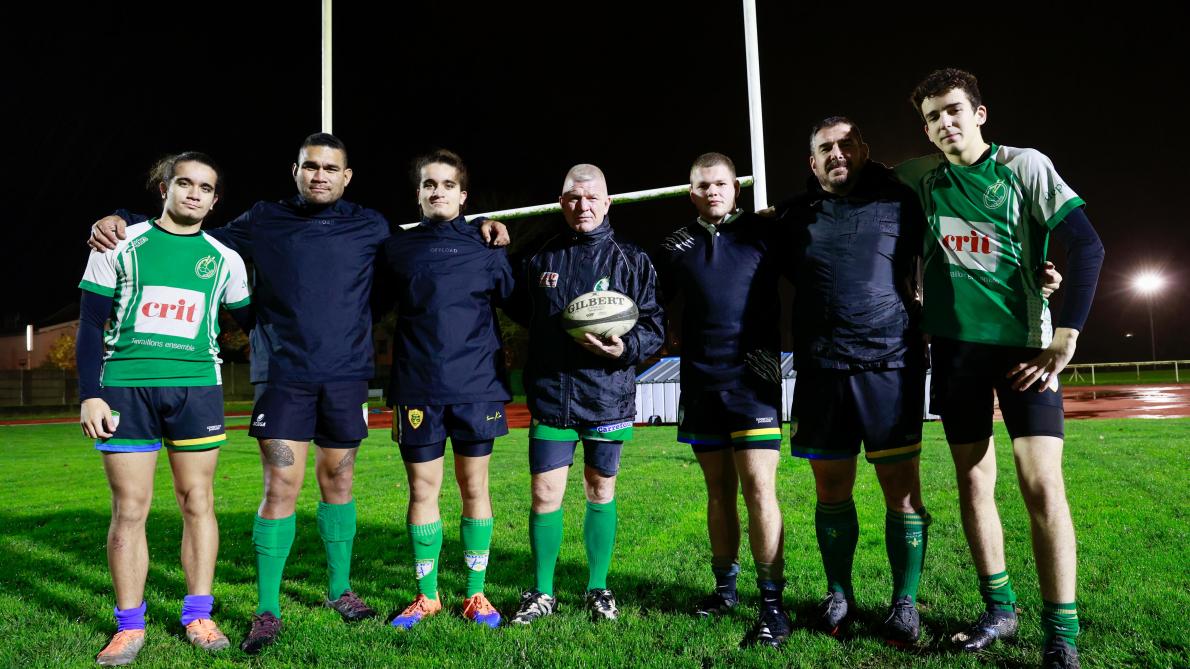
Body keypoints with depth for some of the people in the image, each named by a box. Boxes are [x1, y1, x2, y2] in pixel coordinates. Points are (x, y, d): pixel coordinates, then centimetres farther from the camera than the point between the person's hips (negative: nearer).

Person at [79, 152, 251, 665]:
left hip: (196, 387, 1)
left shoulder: (224, 259, 9)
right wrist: (90, 393, -4)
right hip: (125, 386, -1)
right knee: (129, 507, 1)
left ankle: (198, 617, 14)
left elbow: (253, 321, 17)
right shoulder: (122, 244, 6)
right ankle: (129, 626, 13)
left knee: (197, 502, 3)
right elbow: (91, 324, 4)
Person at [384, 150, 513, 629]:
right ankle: (427, 595, 21)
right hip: (418, 389, 1)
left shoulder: (486, 247, 4)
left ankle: (476, 594, 20)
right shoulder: (398, 248, 7)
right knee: (422, 489, 6)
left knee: (474, 488, 6)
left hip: (476, 387, -1)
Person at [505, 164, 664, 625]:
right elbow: (517, 312, 23)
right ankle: (542, 593, 18)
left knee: (601, 492, 12)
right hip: (550, 397, 1)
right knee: (545, 496, 0)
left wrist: (625, 348, -18)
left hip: (607, 397, -1)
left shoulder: (631, 261, 1)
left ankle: (598, 589, 27)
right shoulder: (538, 261, 7)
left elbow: (653, 325, -3)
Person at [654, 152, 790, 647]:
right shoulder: (676, 247, 9)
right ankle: (725, 588, 25)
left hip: (753, 381, -3)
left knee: (758, 490, -10)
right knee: (719, 492, 12)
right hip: (700, 384, 4)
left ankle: (772, 604, -1)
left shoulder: (763, 234, 1)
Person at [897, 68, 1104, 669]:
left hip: (1022, 346, -3)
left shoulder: (1024, 166, -3)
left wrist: (1065, 339, -12)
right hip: (954, 346, 3)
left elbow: (1086, 246, -6)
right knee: (974, 482, 8)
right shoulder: (921, 178, 6)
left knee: (1043, 488, -8)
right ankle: (998, 610, 22)